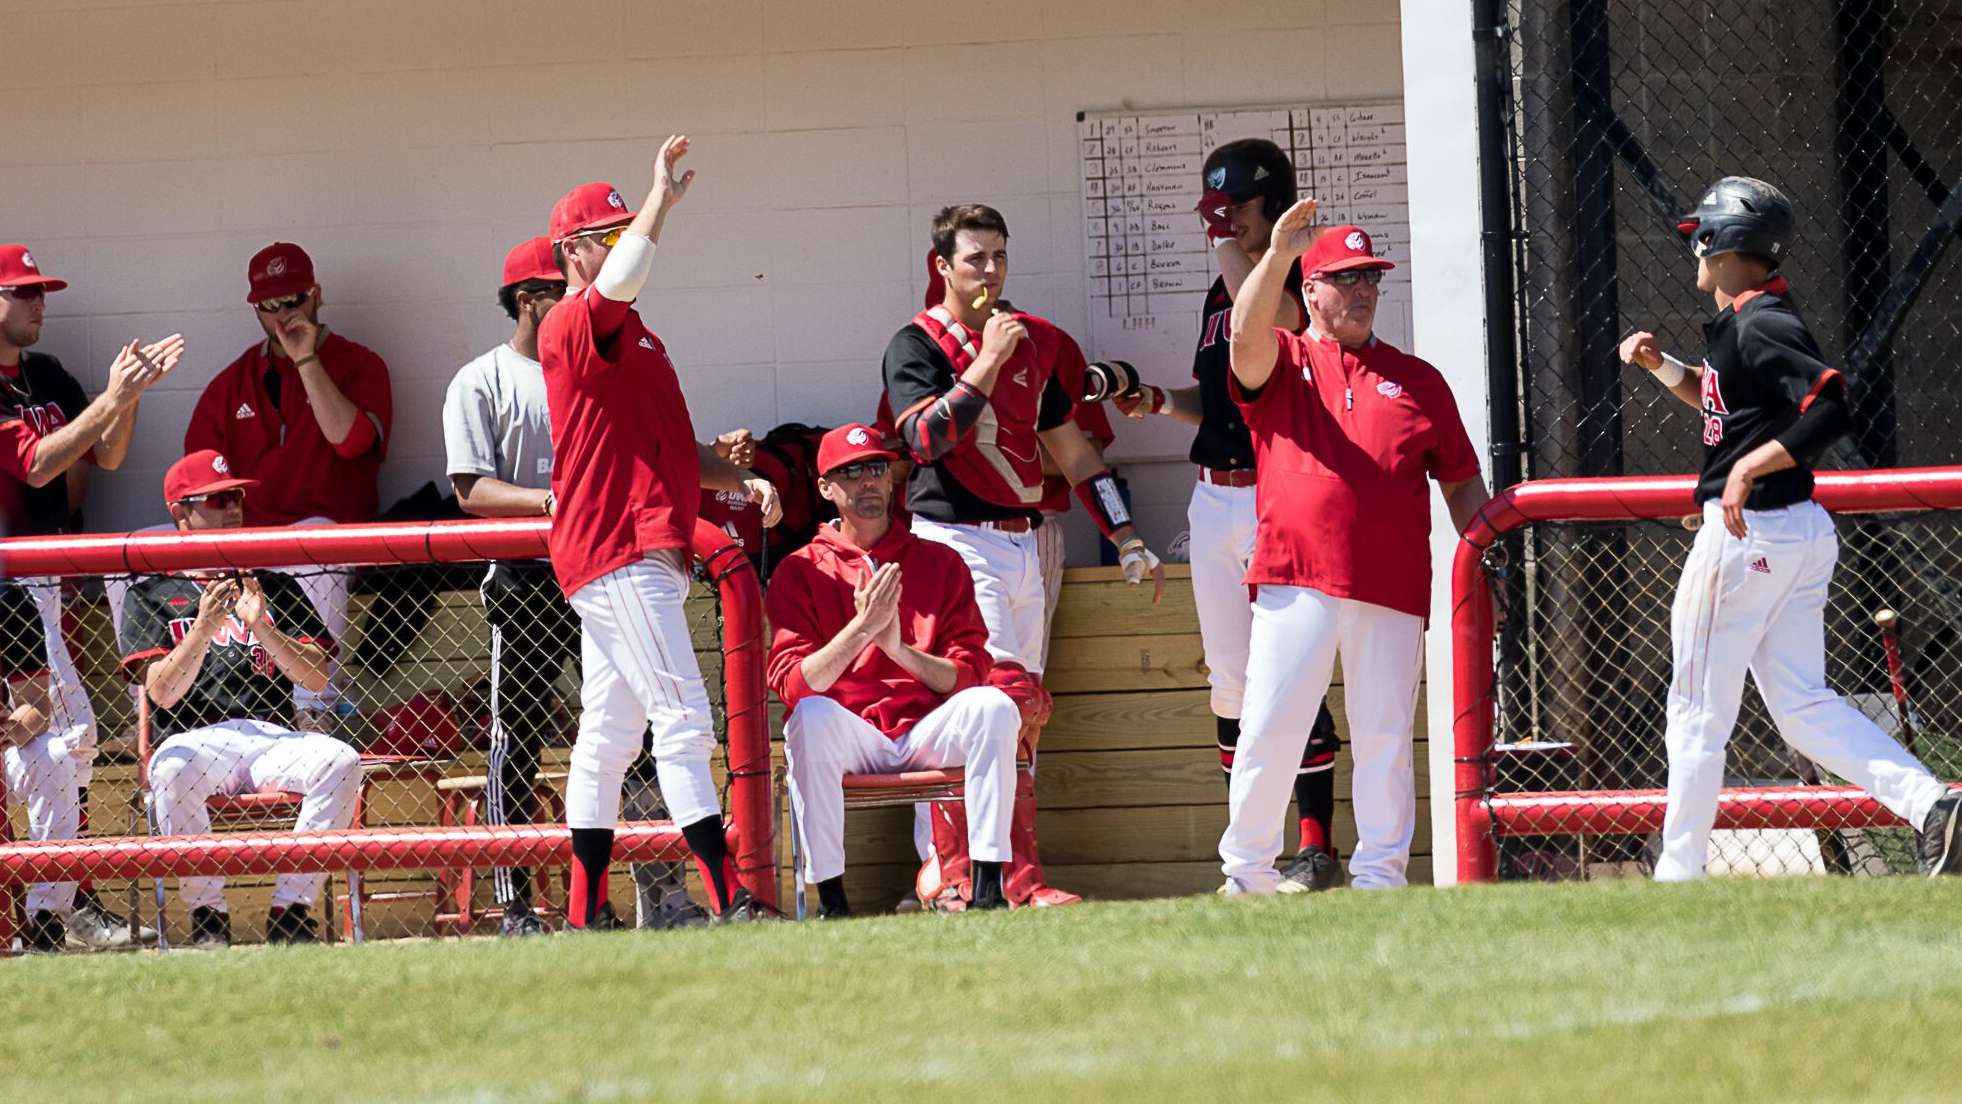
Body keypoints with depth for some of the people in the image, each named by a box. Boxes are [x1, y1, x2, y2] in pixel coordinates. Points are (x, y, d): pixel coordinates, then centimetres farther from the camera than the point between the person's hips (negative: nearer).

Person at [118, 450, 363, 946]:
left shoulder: (274, 586, 22)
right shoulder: (149, 596, 15)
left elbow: (316, 677, 9)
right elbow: (163, 692, 0)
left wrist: (262, 627, -7)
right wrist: (202, 630, -15)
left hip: (273, 738, 2)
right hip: (198, 739, -2)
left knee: (341, 761, -29)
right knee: (170, 769, -38)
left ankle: (291, 908, -25)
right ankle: (207, 915, -26)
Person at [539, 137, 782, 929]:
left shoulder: (630, 336, 23)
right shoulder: (574, 325, -8)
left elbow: (670, 447, 26)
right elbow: (617, 280, -31)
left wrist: (739, 479, 10)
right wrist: (663, 197, -26)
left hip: (646, 554, 10)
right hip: (616, 554, -10)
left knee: (611, 734, 10)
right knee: (682, 717, -14)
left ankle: (589, 914, 13)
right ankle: (726, 900, -19)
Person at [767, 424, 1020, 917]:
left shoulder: (941, 564, 12)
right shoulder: (799, 572, 6)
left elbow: (971, 674, 1)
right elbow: (792, 685, -8)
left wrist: (898, 648, -17)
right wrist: (861, 628, -20)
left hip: (925, 736, 2)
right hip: (849, 739, -2)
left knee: (994, 706, -27)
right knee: (812, 717, -35)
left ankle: (988, 889, -29)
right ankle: (831, 902, -32)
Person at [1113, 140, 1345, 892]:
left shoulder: (1302, 280, -6)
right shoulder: (1222, 291, 18)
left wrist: (1227, 240, -19)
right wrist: (1157, 401, 8)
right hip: (1214, 496, 8)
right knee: (1230, 682, 8)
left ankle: (1317, 849, -10)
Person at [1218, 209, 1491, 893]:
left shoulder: (1417, 380, 17)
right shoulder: (1281, 364, 11)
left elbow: (1460, 481, 18)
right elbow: (1248, 334, -14)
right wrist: (1279, 253, -27)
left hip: (1393, 587, 2)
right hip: (1295, 580, -2)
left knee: (1385, 736, 2)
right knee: (1269, 728, -5)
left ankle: (1379, 874, 8)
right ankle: (1246, 872, 4)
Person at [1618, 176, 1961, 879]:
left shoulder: (1759, 326, -17)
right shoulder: (1746, 321, 14)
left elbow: (1830, 411, -28)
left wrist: (1751, 466, -30)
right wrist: (1660, 365, 19)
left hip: (1746, 534, -10)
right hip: (1802, 533, 10)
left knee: (1698, 714, 1)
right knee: (1802, 705, 8)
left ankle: (1676, 877, 8)